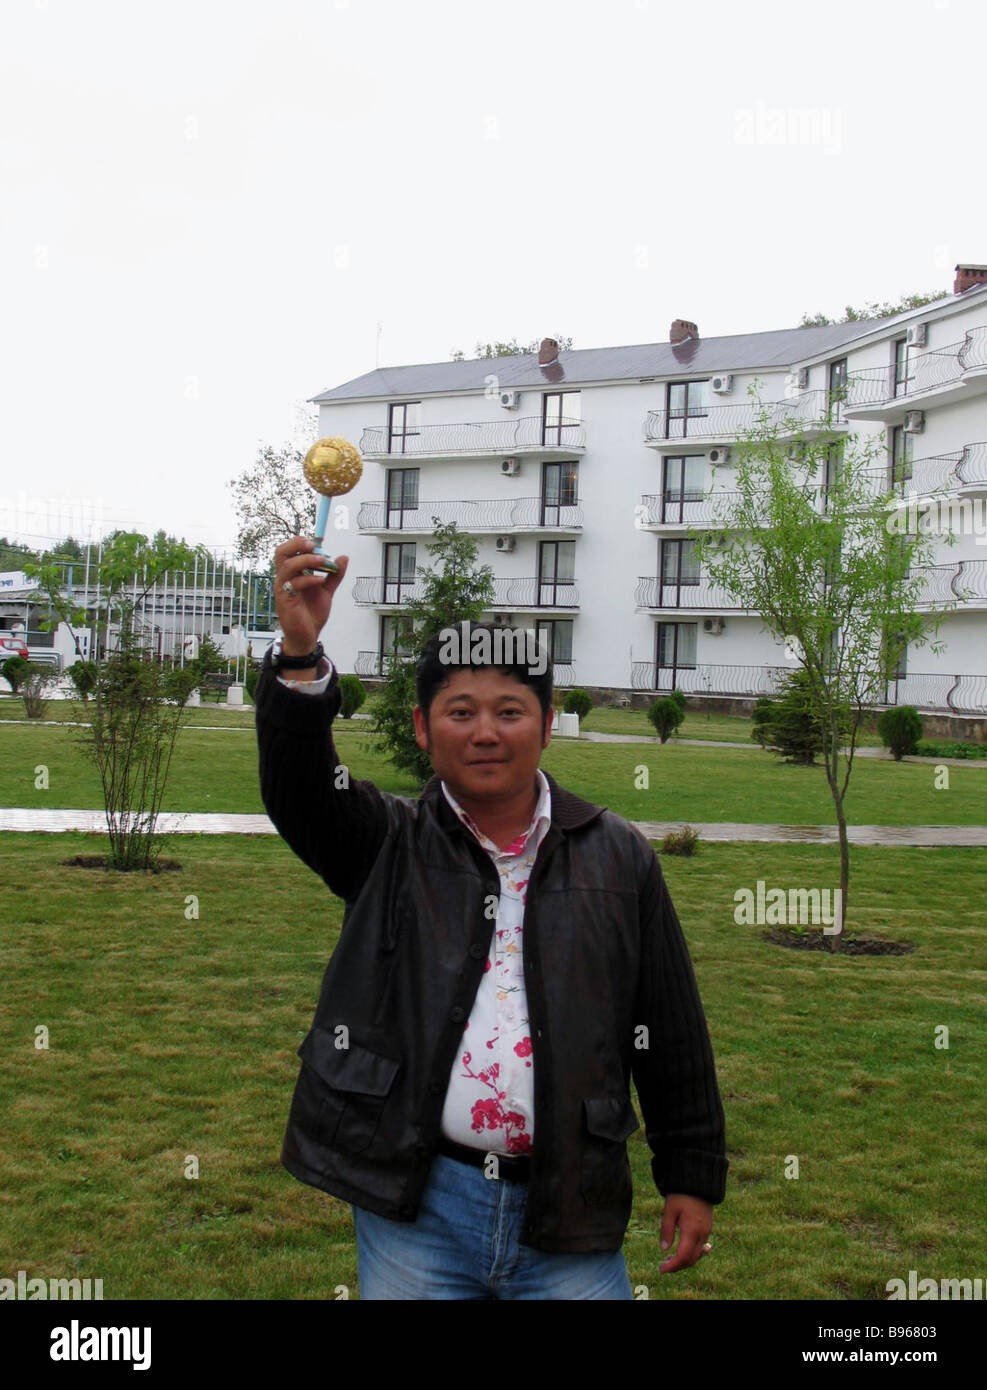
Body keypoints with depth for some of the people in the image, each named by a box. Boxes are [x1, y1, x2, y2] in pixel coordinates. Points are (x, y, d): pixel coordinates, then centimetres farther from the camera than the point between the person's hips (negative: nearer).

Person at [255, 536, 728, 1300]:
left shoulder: (618, 857, 5)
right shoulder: (389, 845, 4)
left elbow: (673, 1034, 7)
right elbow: (297, 786, -16)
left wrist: (693, 1176, 7)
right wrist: (300, 653, -31)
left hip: (569, 1215, 0)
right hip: (413, 1211, 0)